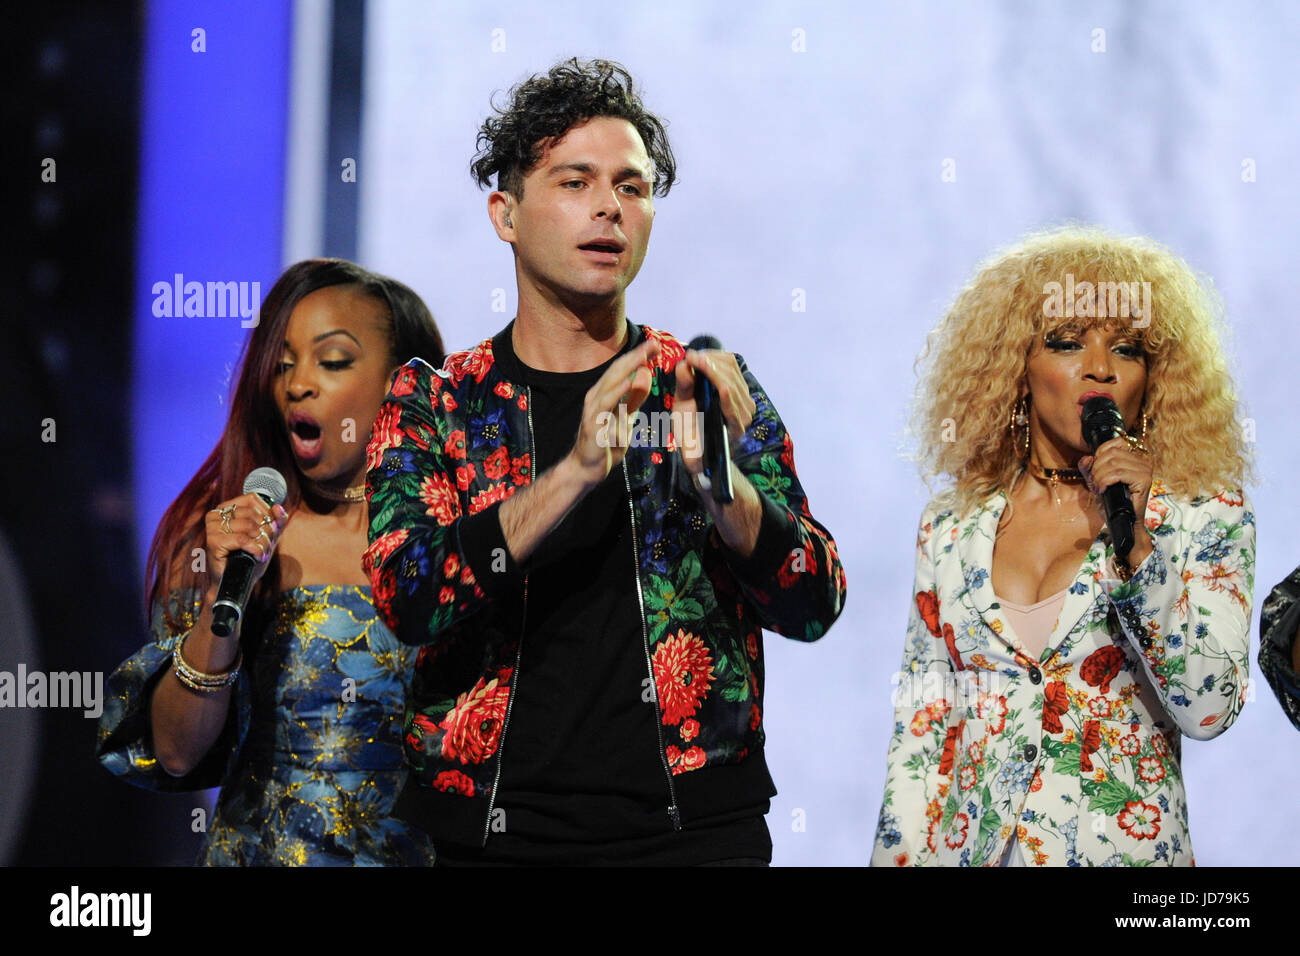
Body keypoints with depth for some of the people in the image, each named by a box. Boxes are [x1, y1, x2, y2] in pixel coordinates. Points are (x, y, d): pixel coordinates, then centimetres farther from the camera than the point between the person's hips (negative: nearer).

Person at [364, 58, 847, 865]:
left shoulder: (709, 390, 6)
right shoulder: (432, 404, 3)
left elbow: (814, 606, -3)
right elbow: (406, 597, -13)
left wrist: (718, 479, -22)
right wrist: (573, 472, -25)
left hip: (696, 828, 1)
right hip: (496, 835, 0)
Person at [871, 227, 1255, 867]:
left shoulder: (1205, 515, -3)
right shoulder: (953, 525, 4)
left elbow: (1208, 711, -15)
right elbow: (920, 725, 5)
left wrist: (1134, 540, -21)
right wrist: (899, 856, -4)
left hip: (1125, 846, -2)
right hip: (971, 846, 2)